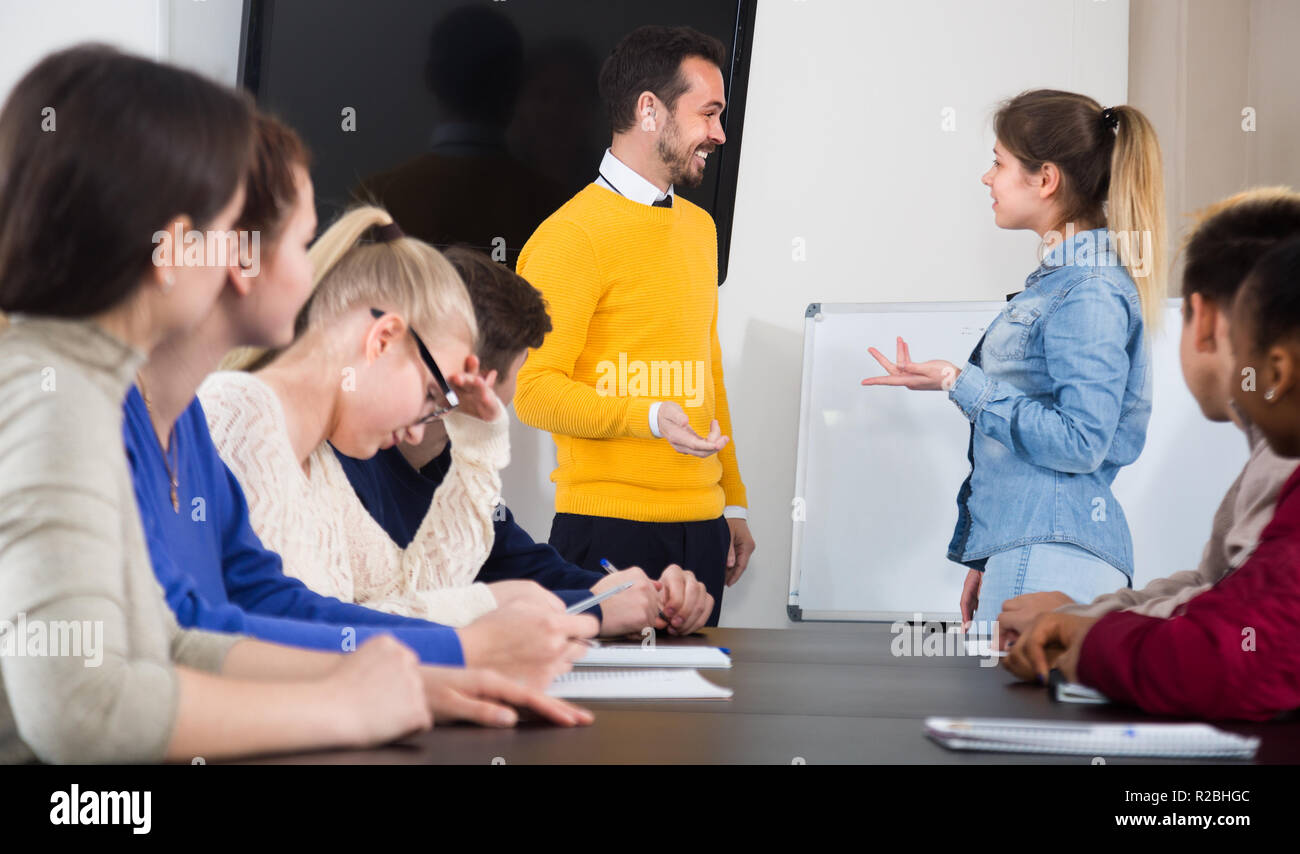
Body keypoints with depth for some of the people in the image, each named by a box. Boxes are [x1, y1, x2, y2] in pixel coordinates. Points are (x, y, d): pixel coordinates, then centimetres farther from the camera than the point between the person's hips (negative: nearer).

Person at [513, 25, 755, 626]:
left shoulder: (698, 227, 18)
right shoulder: (571, 235, -9)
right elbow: (535, 389, -14)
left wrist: (732, 504, 22)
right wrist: (649, 418, -26)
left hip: (700, 527, 7)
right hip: (610, 527, -7)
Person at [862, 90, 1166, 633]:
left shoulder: (1089, 292, -11)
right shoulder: (1058, 279, 19)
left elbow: (1078, 441, -18)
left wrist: (960, 385, -13)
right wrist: (987, 559, 23)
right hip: (1021, 553, 9)